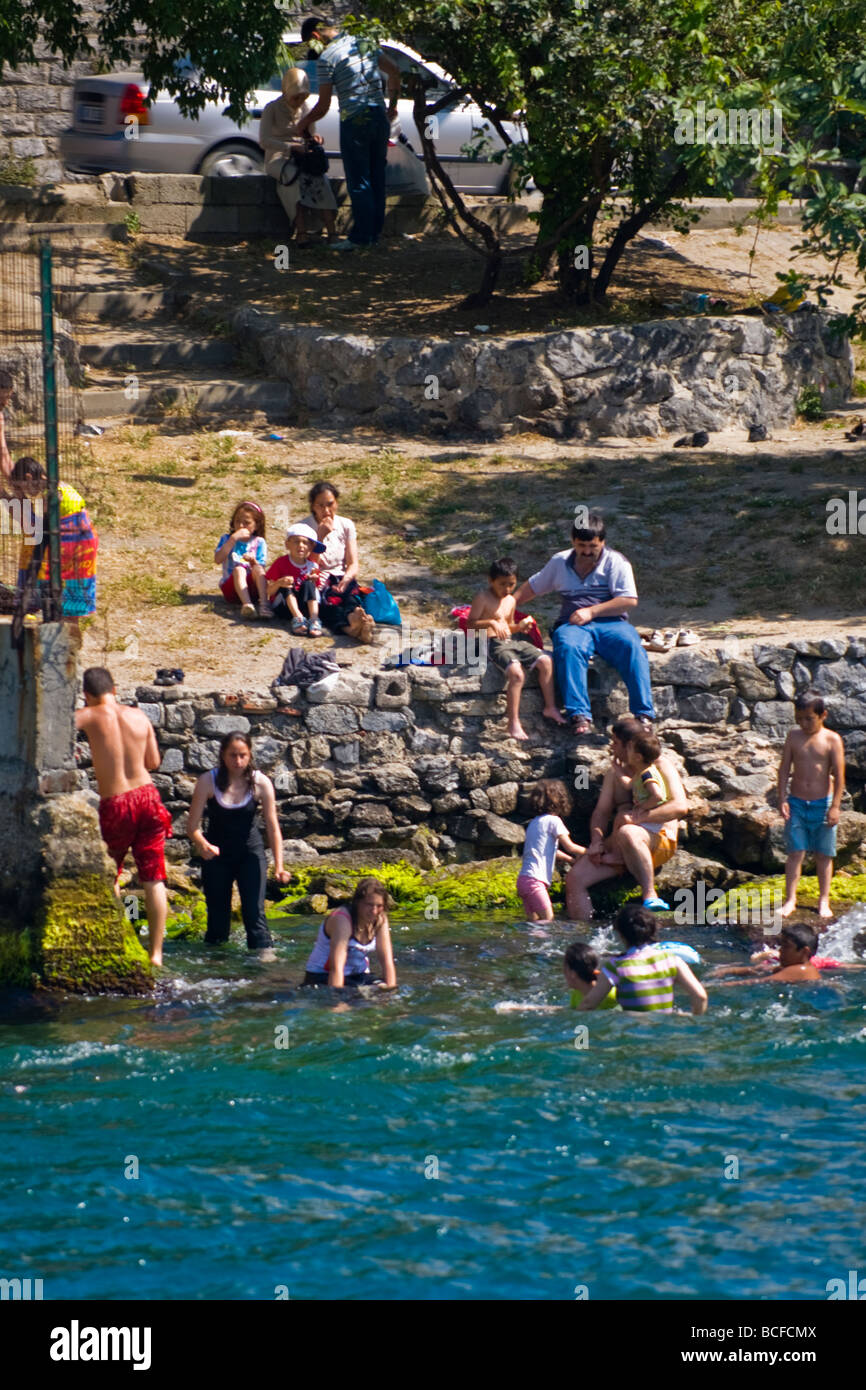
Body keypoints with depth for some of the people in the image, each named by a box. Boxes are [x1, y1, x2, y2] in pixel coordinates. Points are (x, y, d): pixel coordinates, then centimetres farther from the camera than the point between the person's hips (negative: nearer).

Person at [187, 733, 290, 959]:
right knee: (217, 912, 4)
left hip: (250, 852, -1)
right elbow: (192, 825, -14)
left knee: (254, 908, -14)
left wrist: (278, 865, -24)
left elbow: (273, 826, -14)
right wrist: (202, 845, -36)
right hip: (217, 853, 1)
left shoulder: (261, 783, -13)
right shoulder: (208, 782, -14)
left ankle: (264, 949, -17)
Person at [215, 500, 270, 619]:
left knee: (257, 568, -28)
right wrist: (234, 538, -16)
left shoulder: (259, 542, 8)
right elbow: (218, 559, -12)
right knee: (239, 569, -31)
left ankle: (264, 604, -45)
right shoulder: (226, 538, 6)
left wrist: (253, 561, -23)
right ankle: (247, 604, -53)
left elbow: (261, 569, 0)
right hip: (230, 586, -1)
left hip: (253, 587, 1)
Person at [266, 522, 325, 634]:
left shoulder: (312, 566, 3)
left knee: (308, 584, -20)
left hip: (304, 606, 1)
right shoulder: (281, 563, -4)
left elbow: (316, 592, 4)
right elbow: (269, 592, -6)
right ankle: (298, 618, -42)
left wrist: (313, 581, -16)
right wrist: (279, 583, -27)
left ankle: (314, 619, -39)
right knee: (287, 584, -24)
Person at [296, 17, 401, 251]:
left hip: (354, 120, -6)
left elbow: (323, 106, -9)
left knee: (358, 181, -1)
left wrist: (304, 122, 10)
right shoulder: (365, 43, 8)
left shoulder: (327, 58, -11)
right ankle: (375, 233, 17)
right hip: (379, 116, 6)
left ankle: (361, 237, -1)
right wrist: (392, 105, 22)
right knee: (377, 178, 12)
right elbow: (394, 71, 12)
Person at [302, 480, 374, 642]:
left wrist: (345, 580, -20)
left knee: (352, 595, -35)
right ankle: (350, 623, -71)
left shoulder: (346, 526, 9)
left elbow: (353, 565, 3)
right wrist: (320, 536, -15)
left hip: (340, 580, 2)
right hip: (316, 581, -2)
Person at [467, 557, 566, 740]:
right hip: (494, 643, -8)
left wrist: (519, 626, 6)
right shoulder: (483, 598, -6)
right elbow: (471, 623, -10)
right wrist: (491, 623, -24)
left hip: (513, 641, 8)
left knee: (545, 661, -7)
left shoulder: (510, 601, 17)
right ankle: (513, 723, -27)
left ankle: (550, 707, 6)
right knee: (516, 672, -30)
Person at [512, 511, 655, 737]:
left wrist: (591, 612, -11)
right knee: (569, 648, -36)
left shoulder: (615, 562, 6)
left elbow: (629, 600, -4)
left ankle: (644, 715, -38)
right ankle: (580, 716, -46)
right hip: (573, 625, 1)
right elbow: (532, 587, 29)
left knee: (632, 647, -34)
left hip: (611, 623, -1)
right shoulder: (560, 562, 17)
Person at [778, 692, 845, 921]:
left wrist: (835, 806, -11)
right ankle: (790, 900, 4)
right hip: (796, 803, 2)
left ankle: (824, 901, 15)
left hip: (822, 804, -2)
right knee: (795, 852, 0)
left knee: (824, 855, 6)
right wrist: (782, 800, -3)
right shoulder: (794, 737, 0)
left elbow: (839, 775, -8)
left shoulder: (832, 740, -8)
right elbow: (784, 769, 3)